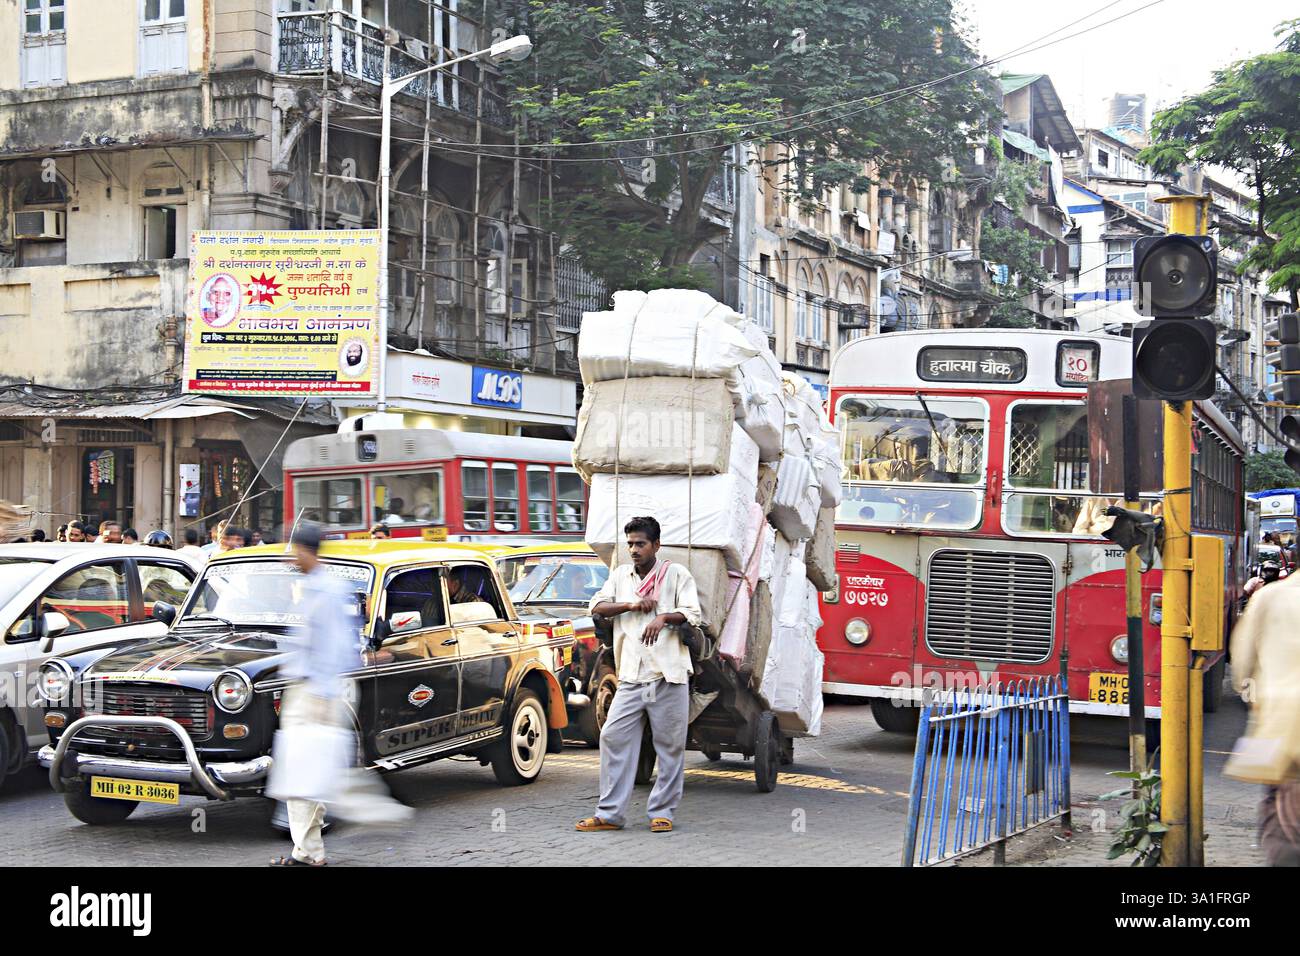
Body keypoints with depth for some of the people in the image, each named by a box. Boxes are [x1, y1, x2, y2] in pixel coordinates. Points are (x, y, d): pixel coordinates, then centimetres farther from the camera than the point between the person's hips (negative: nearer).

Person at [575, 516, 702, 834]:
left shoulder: (676, 574, 4)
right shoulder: (620, 575, 17)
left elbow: (693, 614, -6)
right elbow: (596, 606, 6)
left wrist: (664, 617, -24)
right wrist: (632, 605, -8)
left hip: (669, 675, -3)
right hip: (631, 676, 3)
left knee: (670, 745, 1)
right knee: (614, 737, -2)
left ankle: (662, 811, 12)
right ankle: (609, 813, 4)